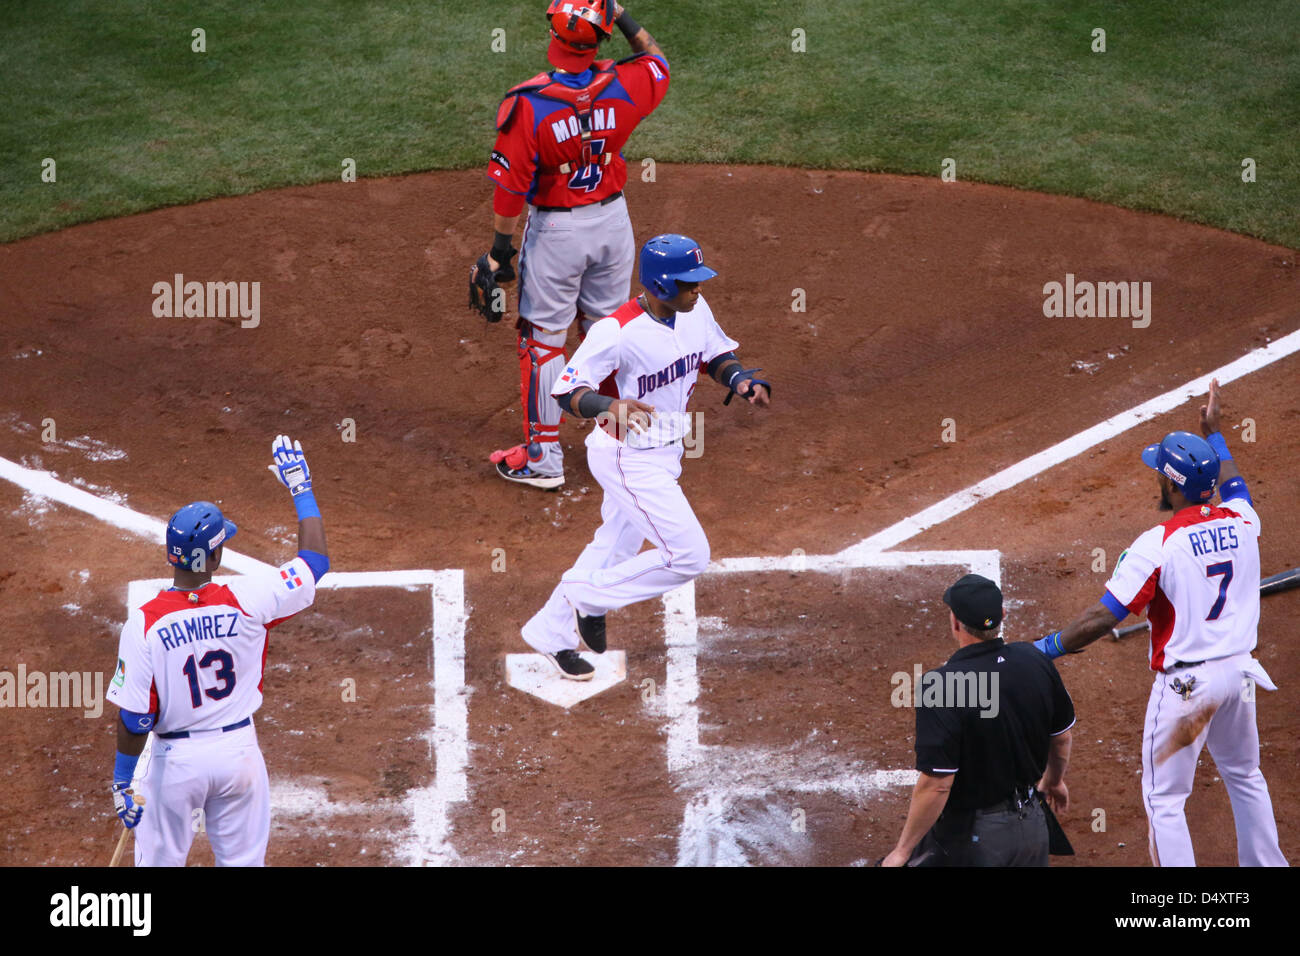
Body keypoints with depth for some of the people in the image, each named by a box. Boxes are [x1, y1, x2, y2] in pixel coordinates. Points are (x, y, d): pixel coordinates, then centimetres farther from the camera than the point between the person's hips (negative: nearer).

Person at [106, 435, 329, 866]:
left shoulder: (144, 622, -19)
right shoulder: (245, 602, -16)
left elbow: (135, 717, -15)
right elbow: (315, 559, -1)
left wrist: (122, 779, -2)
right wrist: (301, 489, 8)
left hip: (177, 759, -2)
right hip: (239, 750, 2)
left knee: (160, 861, 13)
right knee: (242, 861, 17)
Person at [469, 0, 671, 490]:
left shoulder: (527, 104, -24)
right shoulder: (622, 86, -12)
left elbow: (511, 187, -19)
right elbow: (656, 60, 13)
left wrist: (499, 252, -10)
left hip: (555, 229, -4)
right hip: (613, 220, 4)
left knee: (542, 340, 8)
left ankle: (543, 459, 13)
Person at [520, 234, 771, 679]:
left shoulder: (695, 311, -4)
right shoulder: (616, 331, -27)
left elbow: (716, 356, 13)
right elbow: (566, 391, -27)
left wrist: (740, 381, -8)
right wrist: (611, 406, -46)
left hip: (664, 454, 9)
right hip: (627, 460, -9)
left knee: (615, 551, 21)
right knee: (688, 555, -12)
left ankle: (551, 632, 37)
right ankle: (589, 599, 4)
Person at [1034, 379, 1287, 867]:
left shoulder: (1158, 544, -20)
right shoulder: (1241, 522, -2)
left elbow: (1104, 618, -21)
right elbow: (1232, 485, 25)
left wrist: (1047, 648, -11)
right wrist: (1213, 433, 37)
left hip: (1186, 682, -6)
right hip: (1238, 671, 6)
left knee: (1164, 799, 2)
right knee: (1245, 778, 26)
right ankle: (1266, 864, 34)